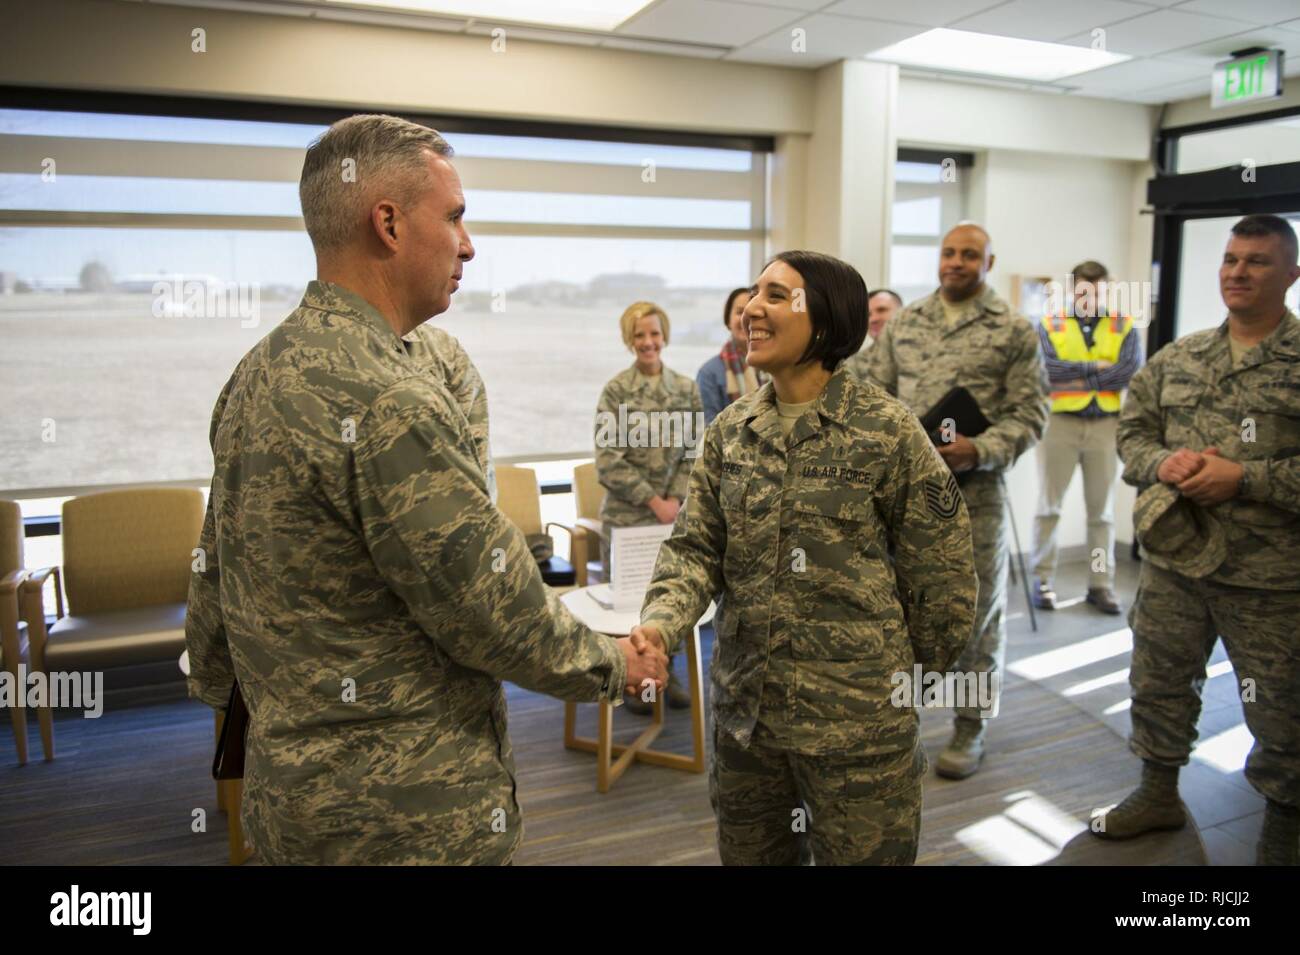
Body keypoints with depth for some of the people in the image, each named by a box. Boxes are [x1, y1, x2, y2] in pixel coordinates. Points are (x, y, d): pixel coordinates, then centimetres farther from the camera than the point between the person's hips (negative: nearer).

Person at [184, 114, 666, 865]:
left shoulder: (257, 372, 3)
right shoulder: (387, 401, -26)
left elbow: (214, 574, 12)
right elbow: (500, 613, -22)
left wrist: (220, 687, 25)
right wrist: (616, 665, -6)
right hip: (407, 814, -8)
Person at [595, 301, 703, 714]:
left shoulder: (686, 389, 6)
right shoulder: (615, 390, -5)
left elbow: (693, 452, 6)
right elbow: (609, 461, -9)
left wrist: (675, 498, -6)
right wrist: (652, 501, -11)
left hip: (673, 512, 3)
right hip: (626, 514, -3)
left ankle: (666, 674, 26)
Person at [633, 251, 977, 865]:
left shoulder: (886, 429, -11)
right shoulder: (730, 429, 3)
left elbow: (940, 570, -4)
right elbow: (694, 548, 1)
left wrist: (913, 675, 5)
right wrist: (660, 623, -18)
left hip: (856, 717, -4)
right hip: (743, 704, 5)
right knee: (746, 854, 21)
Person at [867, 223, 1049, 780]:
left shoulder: (1014, 331, 0)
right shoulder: (903, 323, 11)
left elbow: (1028, 414, -4)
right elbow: (876, 394, 12)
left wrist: (979, 451, -19)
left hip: (975, 490, -3)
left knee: (977, 610, 7)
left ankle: (971, 727, 23)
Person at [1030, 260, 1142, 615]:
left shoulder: (1125, 326, 7)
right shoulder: (1050, 324, 5)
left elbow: (1130, 371, -9)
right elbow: (1048, 367, -12)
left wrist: (1076, 378, -12)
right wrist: (1097, 366, -10)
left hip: (1106, 425, 1)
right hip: (1060, 422, -1)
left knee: (1101, 510, 8)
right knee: (1049, 506, 3)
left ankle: (1101, 585, 16)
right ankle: (1043, 581, 11)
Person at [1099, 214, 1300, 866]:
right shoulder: (1177, 358, 8)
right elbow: (1132, 430, 10)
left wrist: (1244, 478, -21)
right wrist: (1162, 463, -10)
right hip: (1173, 561, 4)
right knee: (1158, 684, 17)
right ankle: (1158, 794, 38)